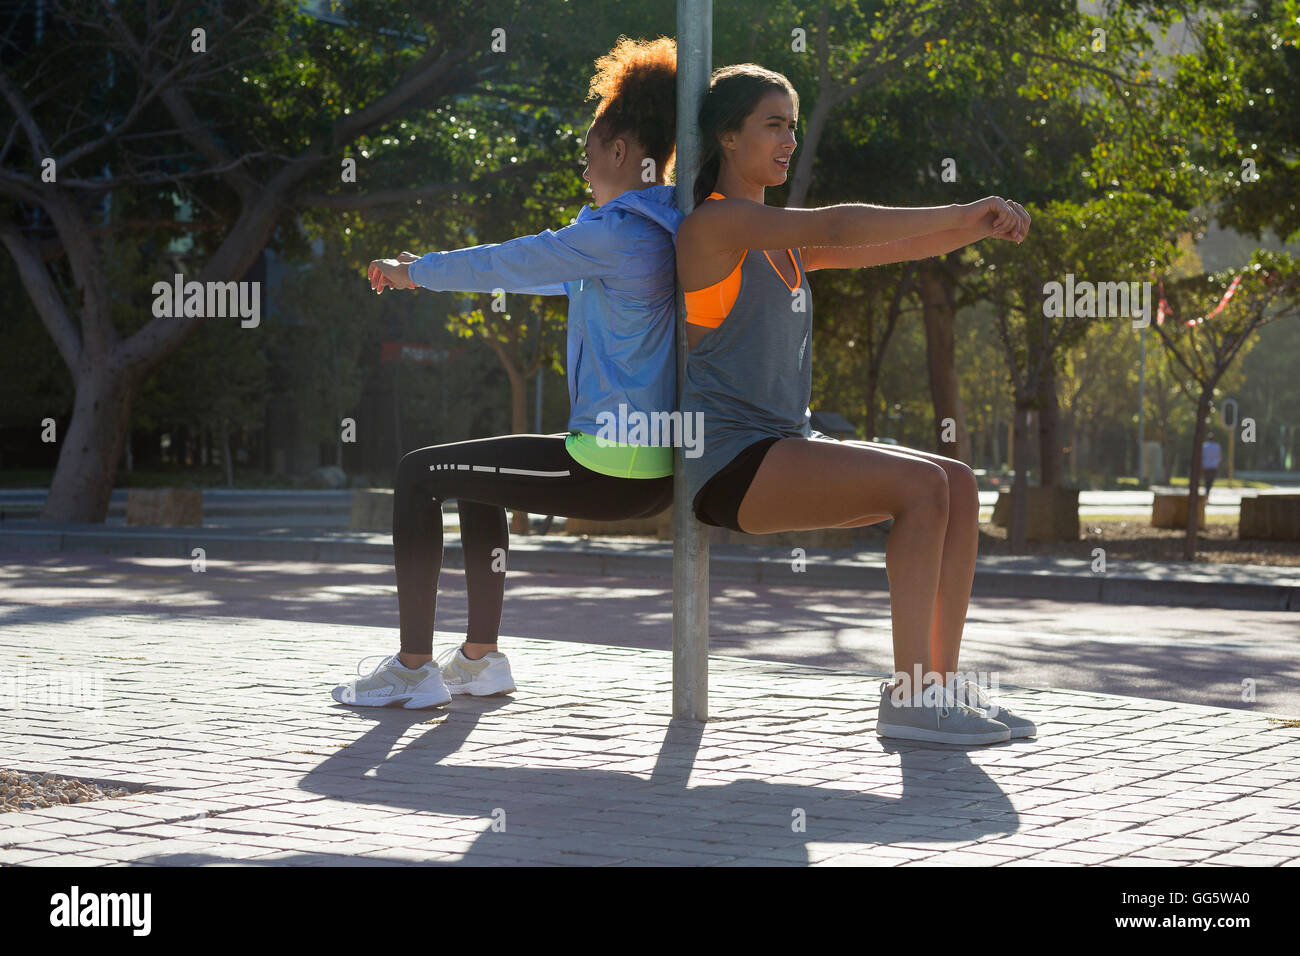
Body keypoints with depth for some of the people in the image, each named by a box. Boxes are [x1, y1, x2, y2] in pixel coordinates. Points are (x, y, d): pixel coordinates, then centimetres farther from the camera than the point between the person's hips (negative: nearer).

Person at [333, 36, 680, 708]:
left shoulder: (613, 236, -16)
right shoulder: (656, 234, 13)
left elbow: (506, 263, -8)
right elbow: (541, 270, 25)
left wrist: (414, 271, 9)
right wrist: (434, 271, 29)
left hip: (611, 470, -10)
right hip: (654, 469, 10)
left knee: (419, 475, 1)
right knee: (474, 476, 28)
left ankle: (412, 668, 5)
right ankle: (480, 656, 29)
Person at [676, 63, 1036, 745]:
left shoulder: (784, 241, 18)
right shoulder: (715, 222, -8)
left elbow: (891, 248, 12)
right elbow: (838, 227, -20)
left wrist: (978, 226, -6)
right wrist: (962, 214, -22)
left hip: (785, 448, 9)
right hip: (730, 461, -9)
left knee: (957, 482, -4)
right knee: (921, 485, -23)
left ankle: (941, 683, -5)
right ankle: (907, 696, -22)